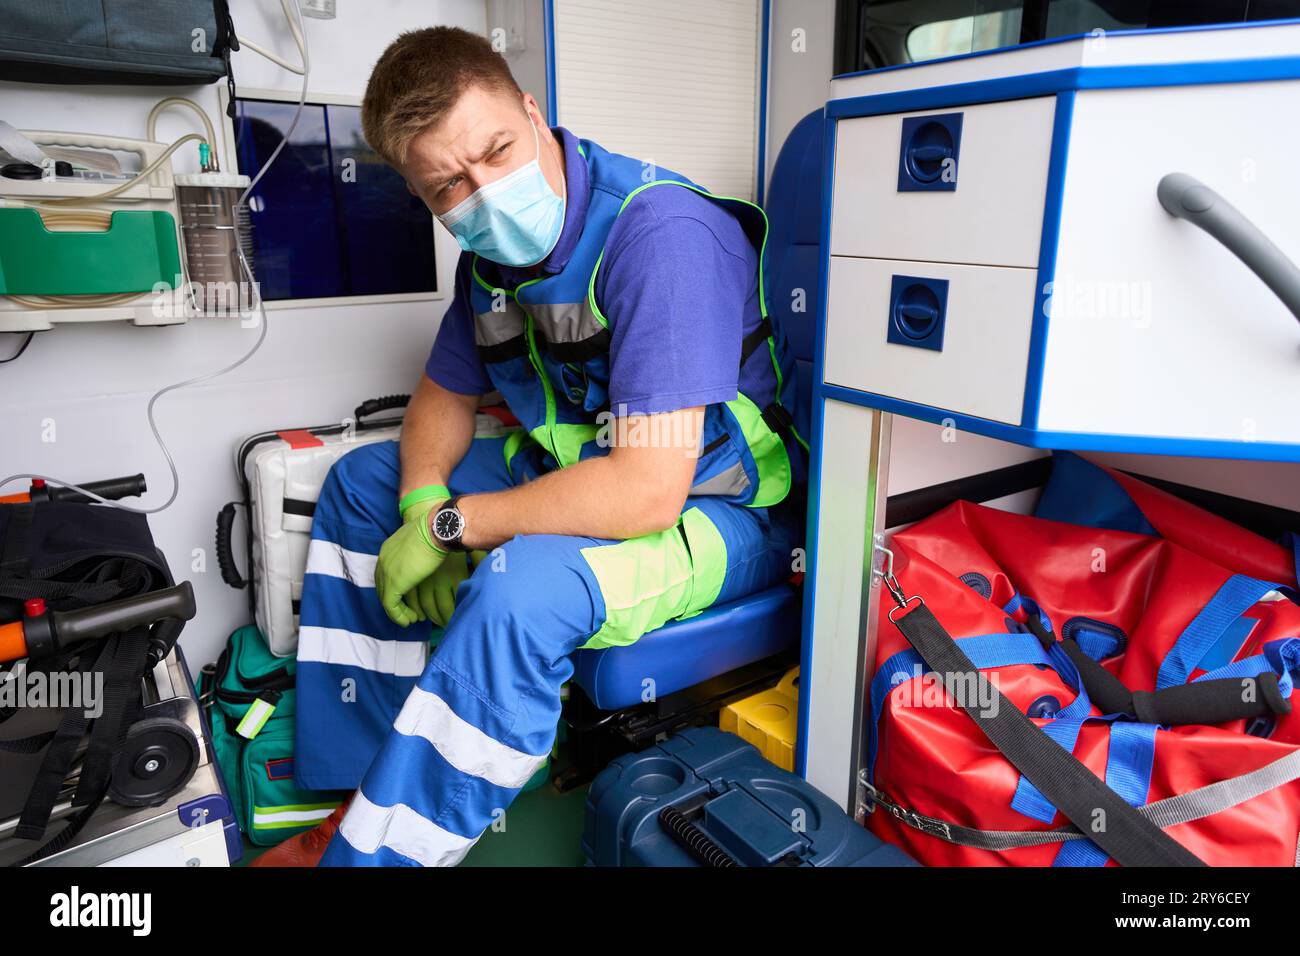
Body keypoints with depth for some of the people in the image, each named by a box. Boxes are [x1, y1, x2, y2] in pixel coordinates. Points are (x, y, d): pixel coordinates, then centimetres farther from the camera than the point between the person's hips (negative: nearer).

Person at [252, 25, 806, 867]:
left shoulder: (662, 234, -28)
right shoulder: (499, 244, -2)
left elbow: (646, 490, -34)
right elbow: (445, 393, 11)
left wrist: (450, 525, -22)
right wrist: (422, 503, -10)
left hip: (716, 508, -8)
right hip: (573, 463, 9)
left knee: (520, 585, -37)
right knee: (361, 483, 8)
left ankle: (374, 850, -11)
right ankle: (356, 791, 9)